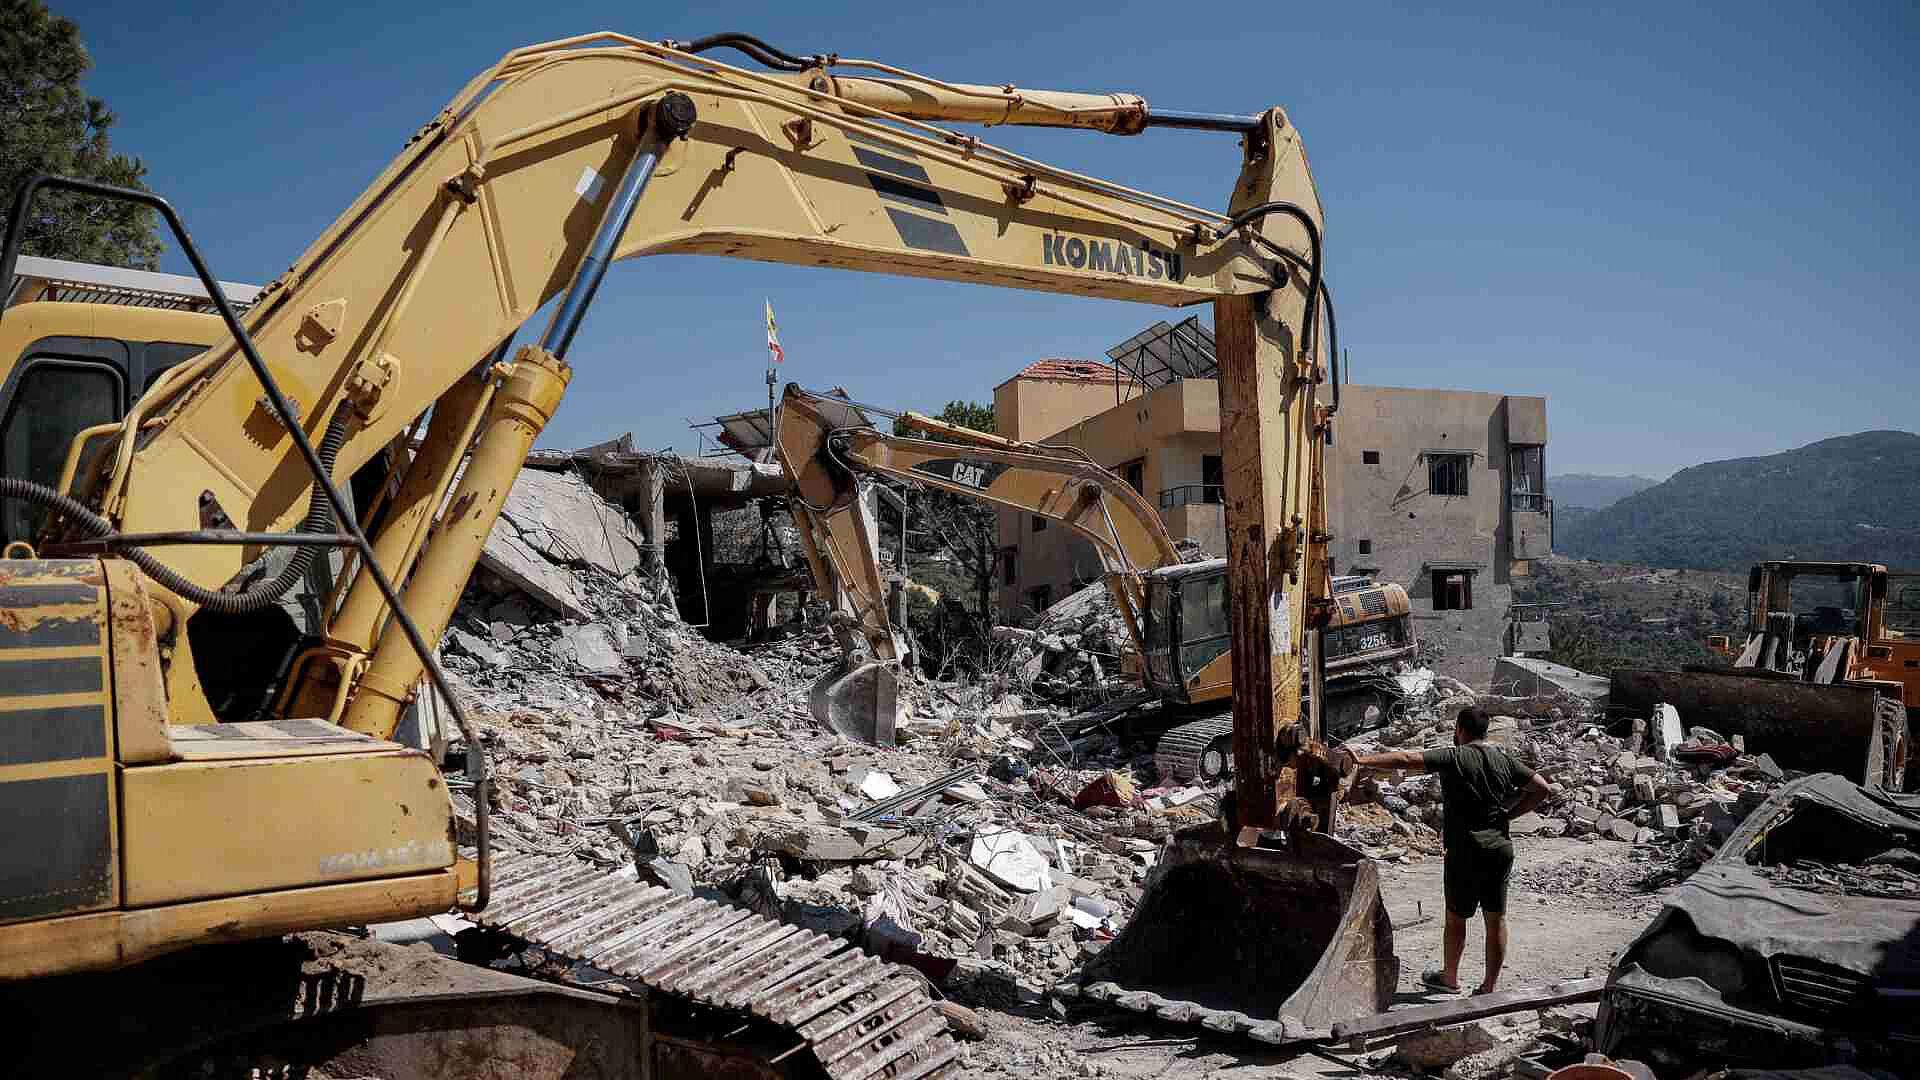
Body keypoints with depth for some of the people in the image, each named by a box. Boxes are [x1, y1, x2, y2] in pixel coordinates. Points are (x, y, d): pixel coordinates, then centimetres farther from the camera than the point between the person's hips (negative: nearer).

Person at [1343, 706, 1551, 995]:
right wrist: (1506, 814, 10)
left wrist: (1363, 760, -23)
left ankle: (1450, 978, 27)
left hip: (1466, 850, -5)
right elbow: (1541, 788, 10)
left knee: (1456, 918, 12)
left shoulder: (1455, 757, -10)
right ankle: (1489, 988, 17)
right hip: (1502, 848, 5)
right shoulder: (1504, 760, 6)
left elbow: (1408, 759, -22)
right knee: (1496, 919, 10)